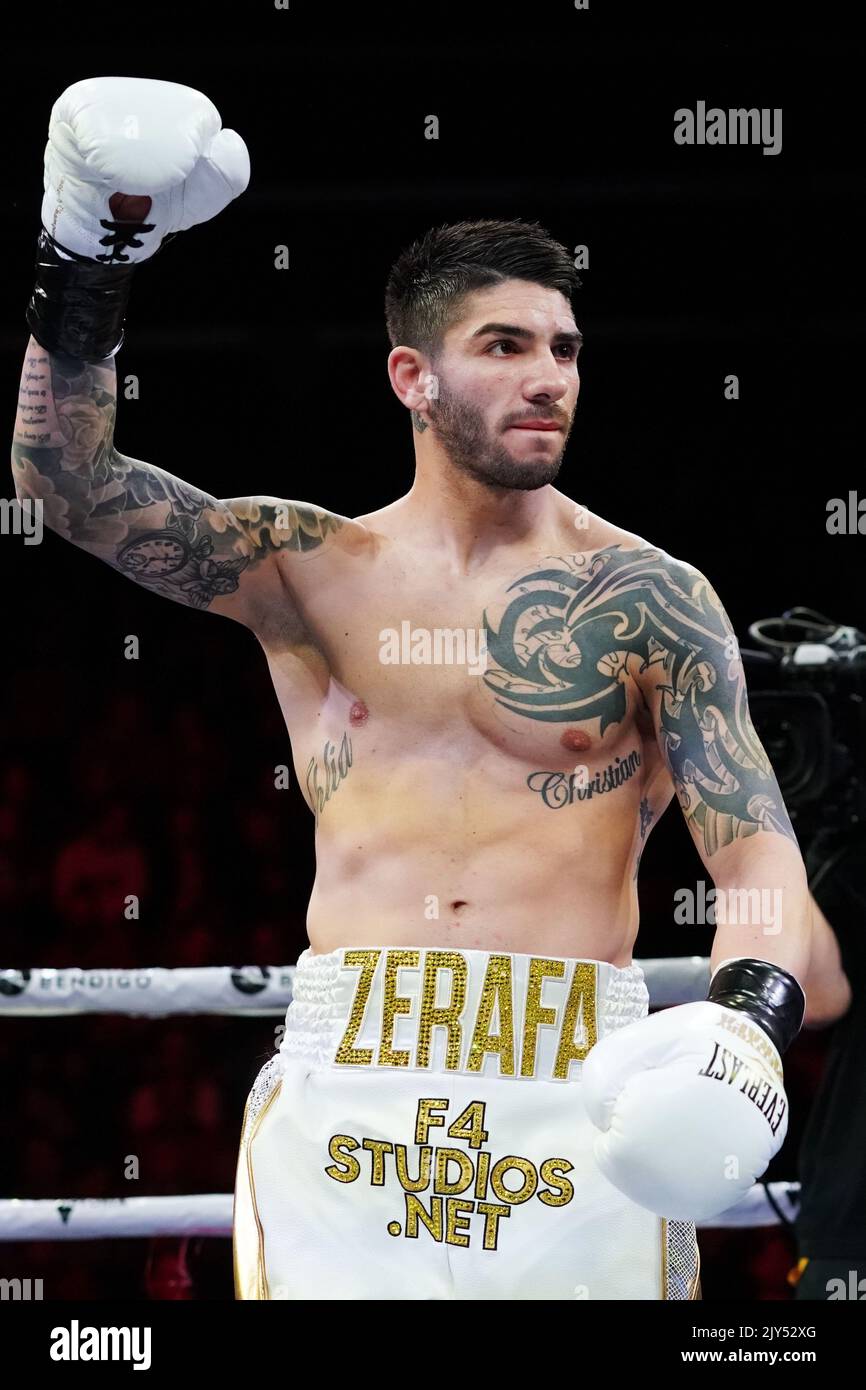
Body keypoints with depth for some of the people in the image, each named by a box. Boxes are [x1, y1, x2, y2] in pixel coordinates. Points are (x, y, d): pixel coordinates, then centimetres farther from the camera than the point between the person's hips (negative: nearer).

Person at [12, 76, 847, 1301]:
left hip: (577, 1091, -1)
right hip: (346, 1090, 1)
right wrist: (85, 269, -12)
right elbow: (69, 478, 1)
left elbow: (757, 847, -2)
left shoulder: (649, 599, 6)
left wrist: (749, 1020, -21)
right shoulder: (310, 568, 11)